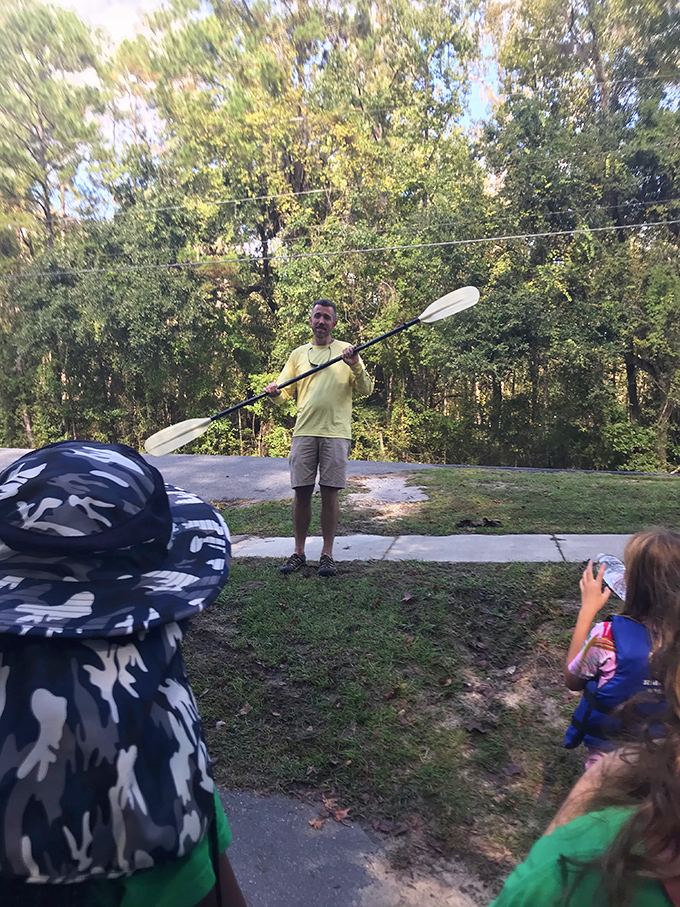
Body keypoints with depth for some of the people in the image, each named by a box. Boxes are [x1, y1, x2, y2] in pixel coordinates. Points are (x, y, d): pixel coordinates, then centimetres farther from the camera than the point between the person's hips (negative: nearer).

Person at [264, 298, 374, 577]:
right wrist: (274, 392, -9)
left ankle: (327, 554, 10)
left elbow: (366, 390, 2)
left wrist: (355, 366, -16)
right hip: (304, 431, 2)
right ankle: (299, 552, 14)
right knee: (301, 492, 1)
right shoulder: (298, 354, 16)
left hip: (336, 432, -2)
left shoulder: (347, 350, 9)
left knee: (330, 493, 0)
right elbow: (285, 392, 14)